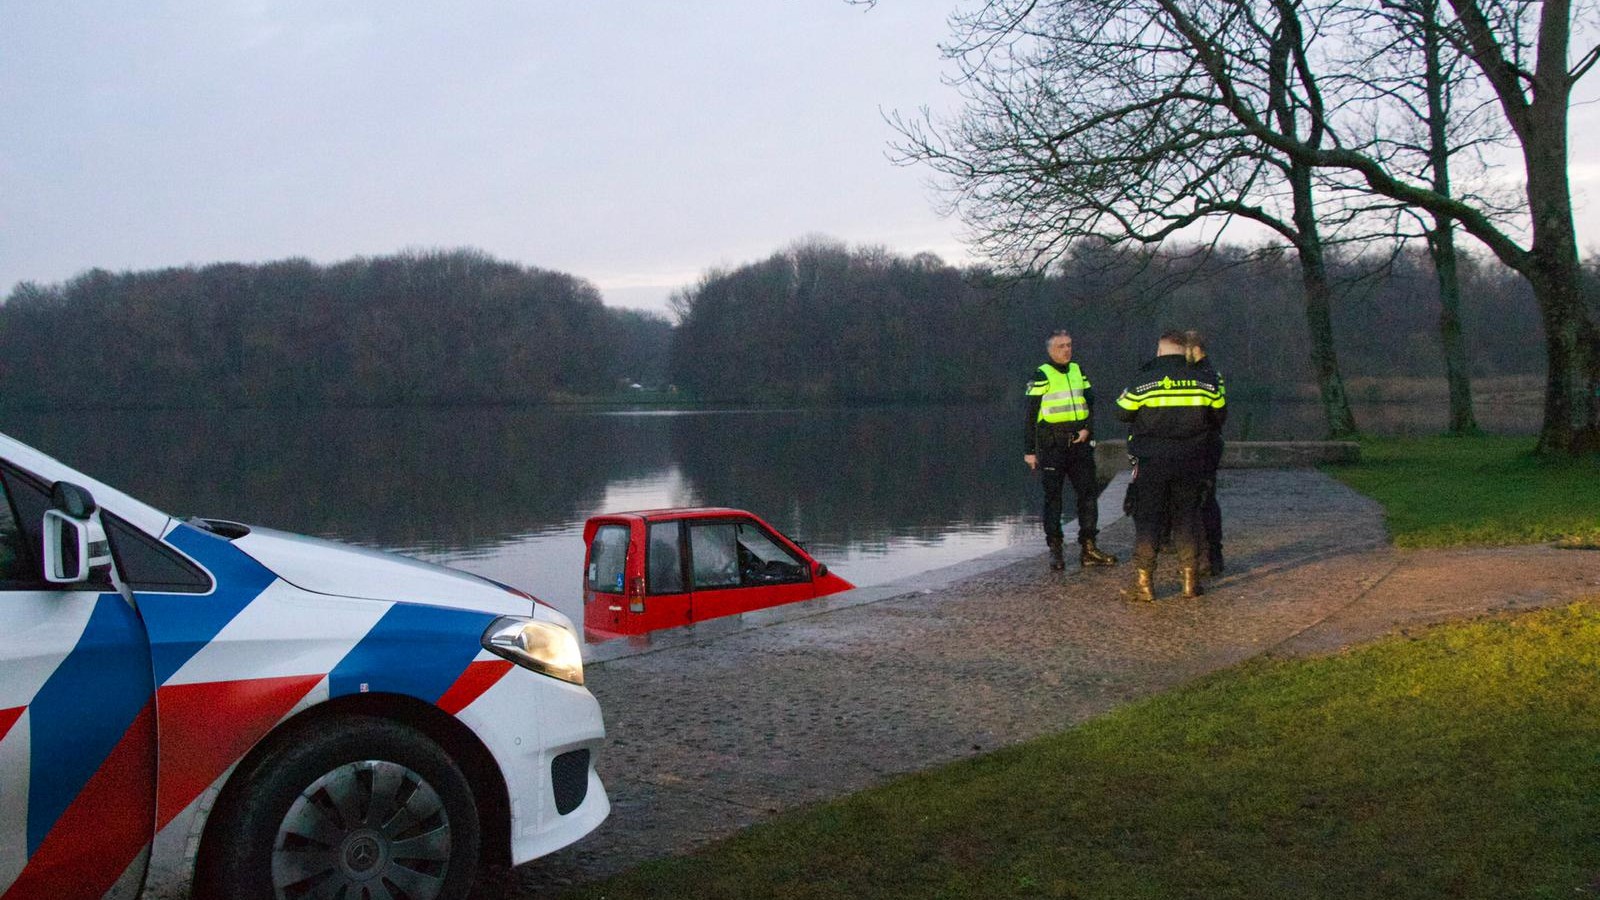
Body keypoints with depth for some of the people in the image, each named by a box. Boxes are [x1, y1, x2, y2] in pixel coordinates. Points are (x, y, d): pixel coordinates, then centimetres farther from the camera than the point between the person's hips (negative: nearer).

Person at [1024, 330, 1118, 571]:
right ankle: (1055, 550, 8)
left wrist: (1088, 429, -4)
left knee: (1089, 492, 2)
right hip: (1051, 444, -5)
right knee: (1052, 497, 0)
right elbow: (1029, 415, -5)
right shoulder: (1041, 376, -5)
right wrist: (1029, 450, -8)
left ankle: (1088, 548, 9)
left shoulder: (1078, 372, 12)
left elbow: (1091, 403, 15)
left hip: (1078, 442, 5)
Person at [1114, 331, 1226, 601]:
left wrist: (1122, 397, 22)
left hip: (1152, 464, -2)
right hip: (1191, 464, 3)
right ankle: (1191, 581, 14)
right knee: (1187, 518, 12)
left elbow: (1123, 413, 1)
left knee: (1147, 520, 4)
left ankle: (1143, 583, 3)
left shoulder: (1144, 380, -9)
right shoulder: (1205, 379, 1)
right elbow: (1219, 417, 12)